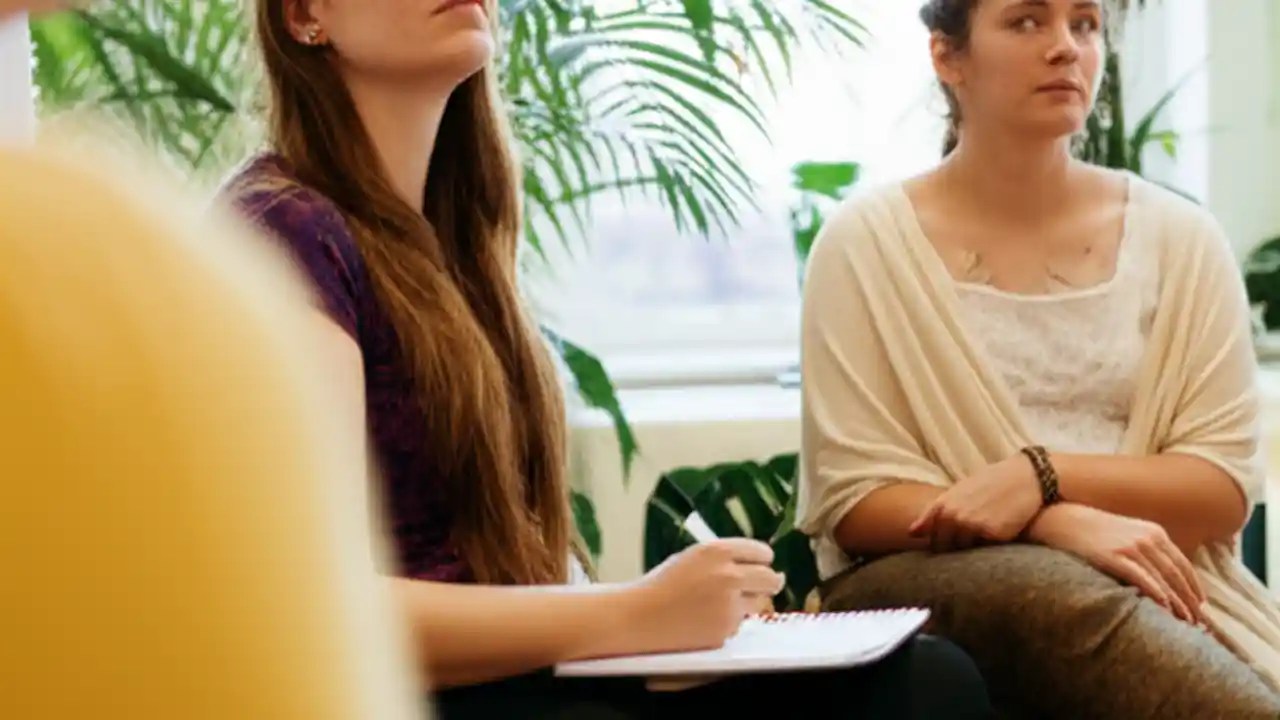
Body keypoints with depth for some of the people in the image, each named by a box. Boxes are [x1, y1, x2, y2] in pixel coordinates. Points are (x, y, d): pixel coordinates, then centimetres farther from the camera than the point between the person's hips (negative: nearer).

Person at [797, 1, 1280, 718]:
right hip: (922, 581, -1)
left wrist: (1042, 476, -15)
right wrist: (1063, 524, -20)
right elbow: (855, 501, -4)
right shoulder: (869, 241, 1)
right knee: (1061, 592, -37)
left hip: (1142, 586, 2)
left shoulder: (1179, 237, 8)